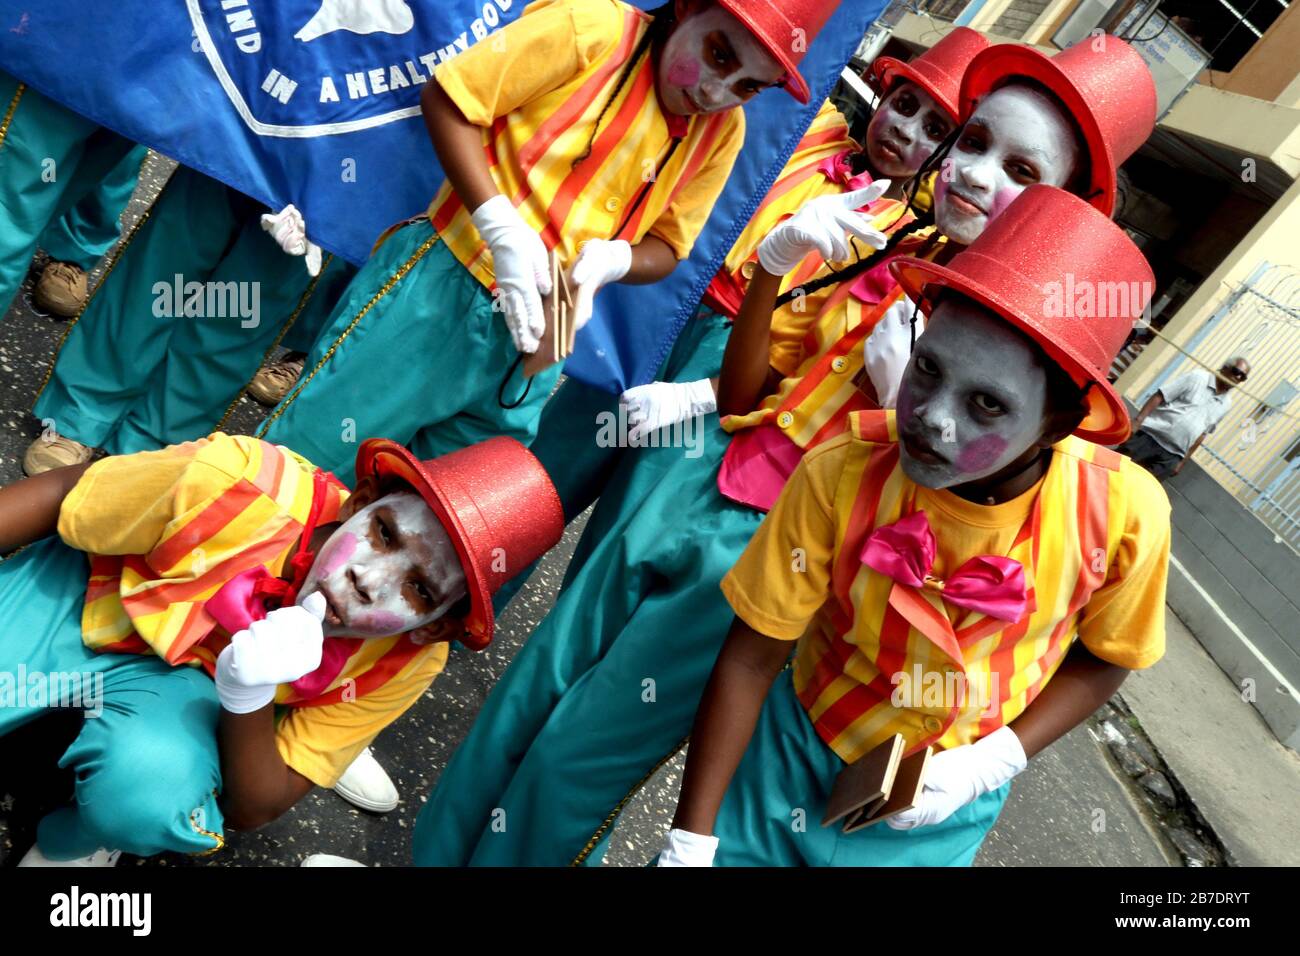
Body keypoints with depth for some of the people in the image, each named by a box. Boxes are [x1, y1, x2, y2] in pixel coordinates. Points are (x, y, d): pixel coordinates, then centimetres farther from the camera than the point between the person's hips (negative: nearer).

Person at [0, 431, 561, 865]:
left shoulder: (404, 664, -26)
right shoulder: (238, 484, -34)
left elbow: (254, 810, -19)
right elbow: (57, 497, -16)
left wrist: (247, 696, -39)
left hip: (184, 680, 0)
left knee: (147, 793, -31)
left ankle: (72, 842, 5)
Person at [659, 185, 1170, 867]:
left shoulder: (1124, 514, -25)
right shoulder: (842, 473, -29)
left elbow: (1102, 659, -4)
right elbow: (751, 658, -18)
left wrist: (993, 762, -17)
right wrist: (689, 842, -16)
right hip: (791, 757, 0)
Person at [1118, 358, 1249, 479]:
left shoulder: (1226, 403, 10)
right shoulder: (1197, 377, -4)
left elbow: (1202, 433, 15)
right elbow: (1158, 397, -8)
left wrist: (1183, 460, 11)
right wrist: (1137, 422, -16)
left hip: (1172, 455, 4)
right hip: (1149, 434, -4)